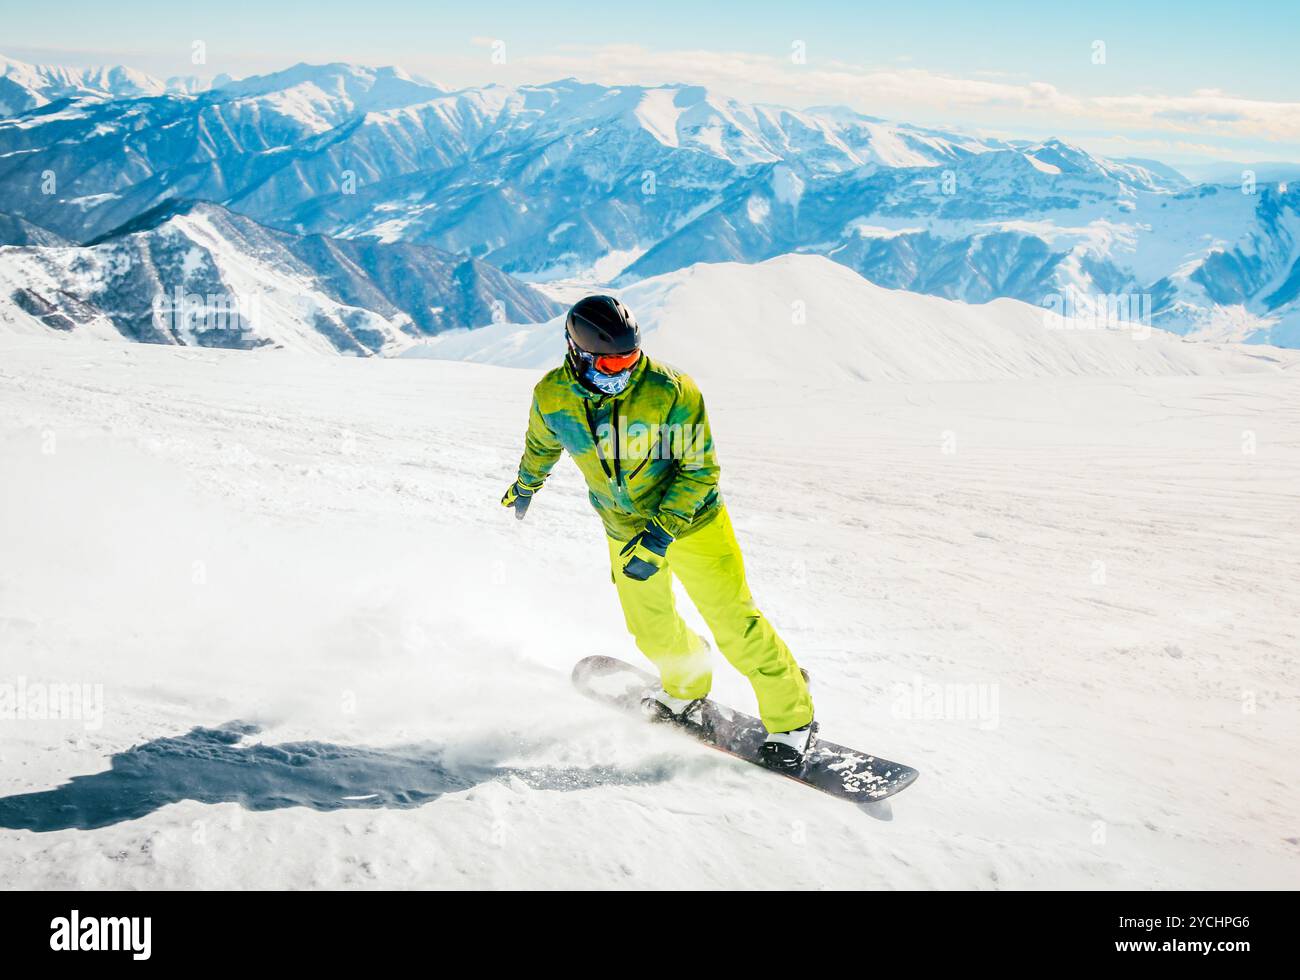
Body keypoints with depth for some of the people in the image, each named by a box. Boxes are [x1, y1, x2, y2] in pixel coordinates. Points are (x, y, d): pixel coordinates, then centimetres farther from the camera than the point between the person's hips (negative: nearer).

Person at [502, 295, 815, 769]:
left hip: (691, 520, -4)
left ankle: (791, 715, 11)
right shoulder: (553, 397, -17)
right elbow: (541, 443, 8)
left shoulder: (671, 392, -29)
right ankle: (687, 687, 47)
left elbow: (701, 471, -21)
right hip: (624, 529, 4)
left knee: (732, 622, -6)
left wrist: (659, 534, -29)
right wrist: (526, 484, 26)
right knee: (652, 629, 16)